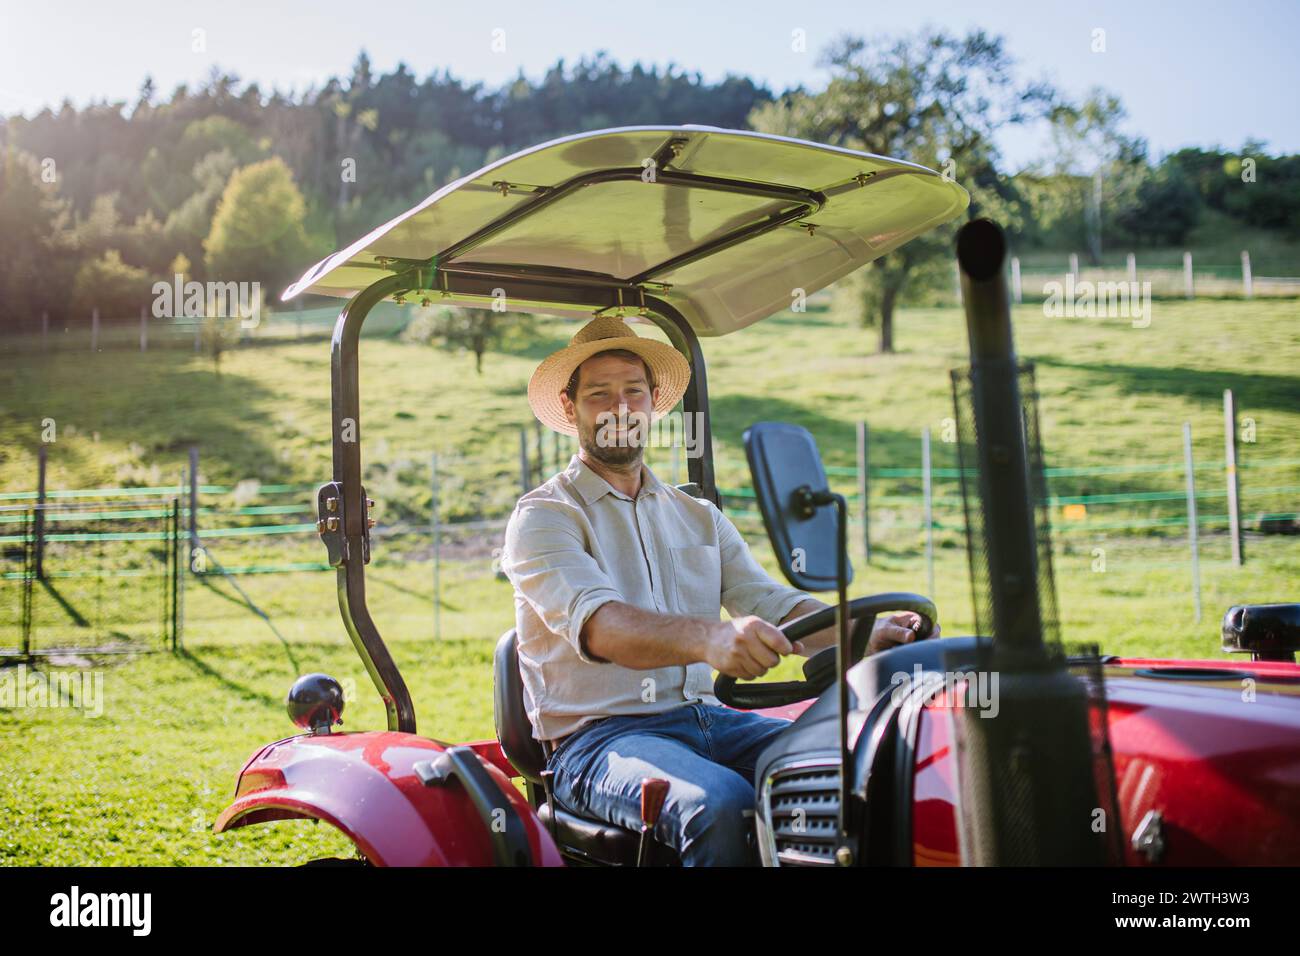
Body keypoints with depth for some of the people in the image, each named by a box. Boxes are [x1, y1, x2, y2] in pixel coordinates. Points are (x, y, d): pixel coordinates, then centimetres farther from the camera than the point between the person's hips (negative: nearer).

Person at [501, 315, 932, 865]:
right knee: (721, 806, -34)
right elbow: (596, 622, -19)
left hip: (709, 718, 5)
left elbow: (769, 603, 8)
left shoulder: (699, 517, 21)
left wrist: (863, 637, -13)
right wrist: (707, 638, -38)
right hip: (599, 736, -5)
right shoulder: (542, 519, 0)